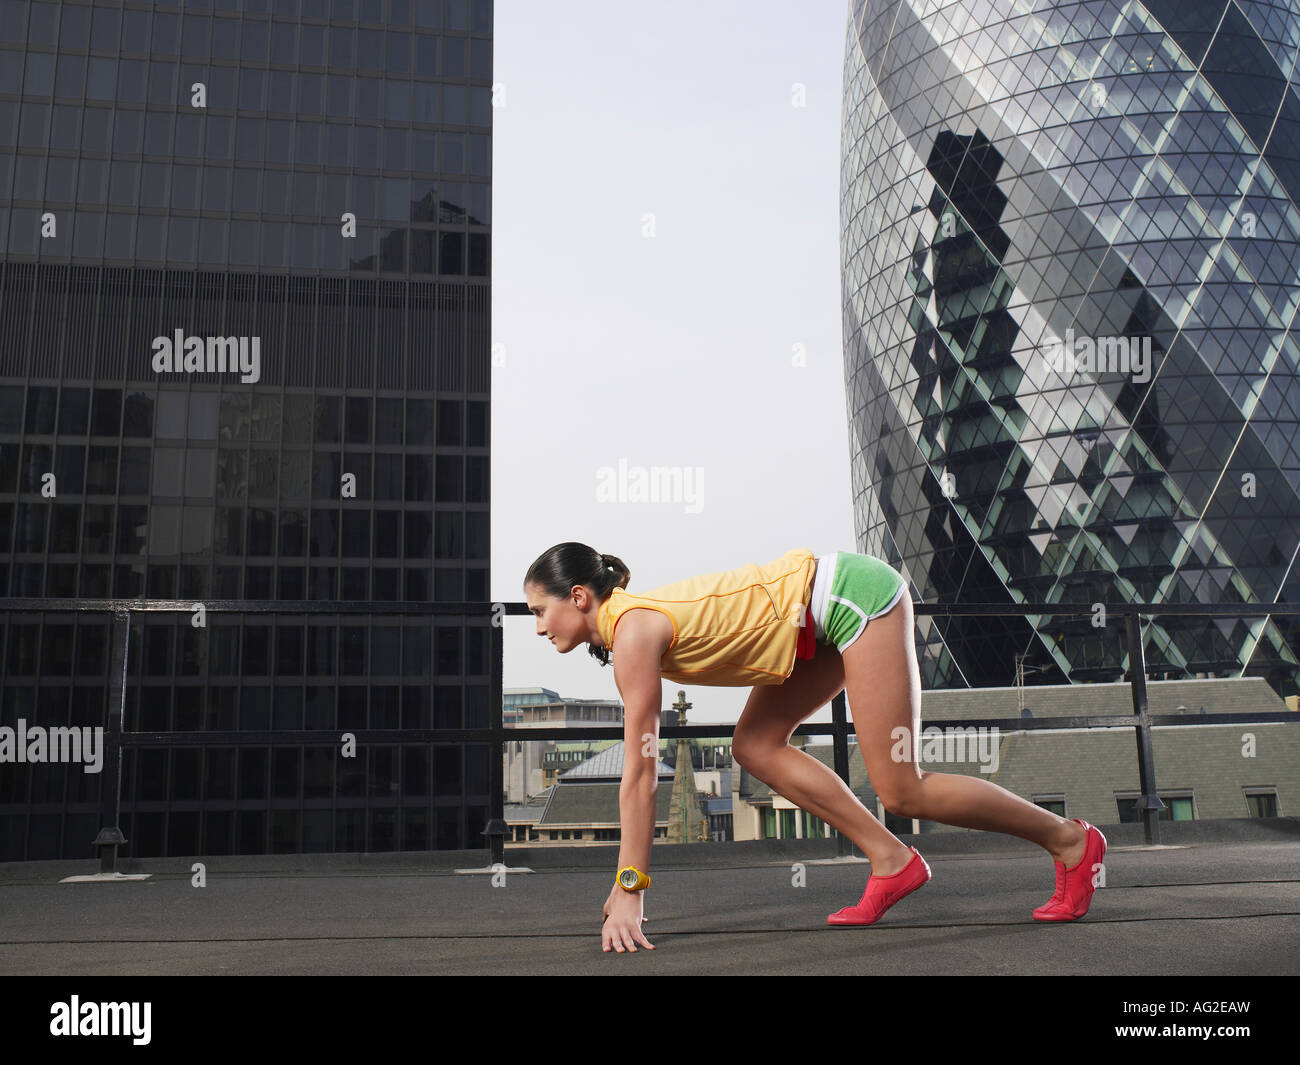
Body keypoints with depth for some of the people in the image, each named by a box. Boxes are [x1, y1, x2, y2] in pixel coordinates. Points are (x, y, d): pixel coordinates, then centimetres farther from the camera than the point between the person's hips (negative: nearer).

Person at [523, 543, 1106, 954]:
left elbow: (639, 774, -18)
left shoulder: (634, 630, -17)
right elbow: (638, 771, 13)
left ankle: (1069, 839, 12)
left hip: (854, 595, -9)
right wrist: (623, 882, 14)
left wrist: (630, 892, -13)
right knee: (754, 745, 7)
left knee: (901, 791, -5)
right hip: (833, 608, 9)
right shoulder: (622, 631, 10)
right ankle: (891, 860, 11)